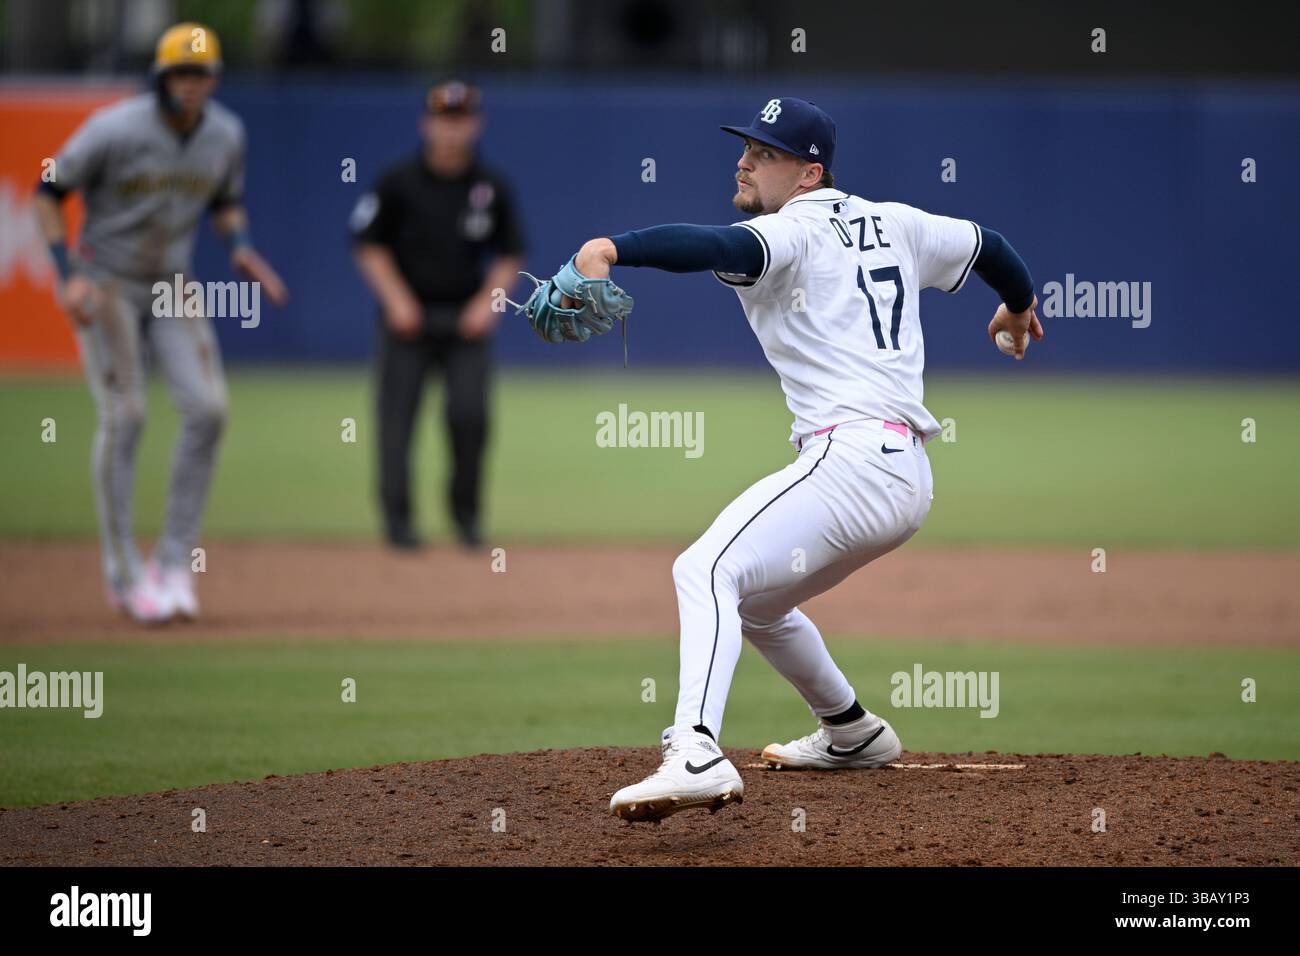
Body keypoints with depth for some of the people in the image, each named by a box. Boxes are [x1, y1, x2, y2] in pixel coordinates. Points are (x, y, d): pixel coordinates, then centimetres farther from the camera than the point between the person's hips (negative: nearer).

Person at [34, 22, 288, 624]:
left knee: (207, 408, -11)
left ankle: (174, 562, 0)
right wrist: (68, 275, -19)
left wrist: (239, 247, -6)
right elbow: (49, 193, -9)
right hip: (106, 284, -5)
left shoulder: (226, 135, -4)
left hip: (173, 286, 5)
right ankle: (124, 574, 1)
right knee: (123, 416, -11)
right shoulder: (114, 130, -19)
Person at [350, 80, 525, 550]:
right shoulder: (399, 182, -2)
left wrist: (490, 300, -3)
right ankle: (397, 516, 6)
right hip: (409, 317, -1)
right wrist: (396, 299, -7)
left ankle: (465, 510, 8)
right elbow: (369, 245, 3)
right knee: (397, 416, -3)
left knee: (470, 414, -10)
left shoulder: (491, 187, 3)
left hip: (467, 320, 1)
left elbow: (510, 255, 11)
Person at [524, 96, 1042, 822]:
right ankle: (853, 734, 46)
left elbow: (721, 247, -26)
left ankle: (697, 755, -48)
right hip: (909, 480, 10)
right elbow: (985, 245, 35)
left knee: (707, 570, -27)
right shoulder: (893, 225, 20)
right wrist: (1020, 305, 57)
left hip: (849, 457, -10)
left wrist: (610, 249, -41)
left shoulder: (792, 233, -4)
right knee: (754, 600, 29)